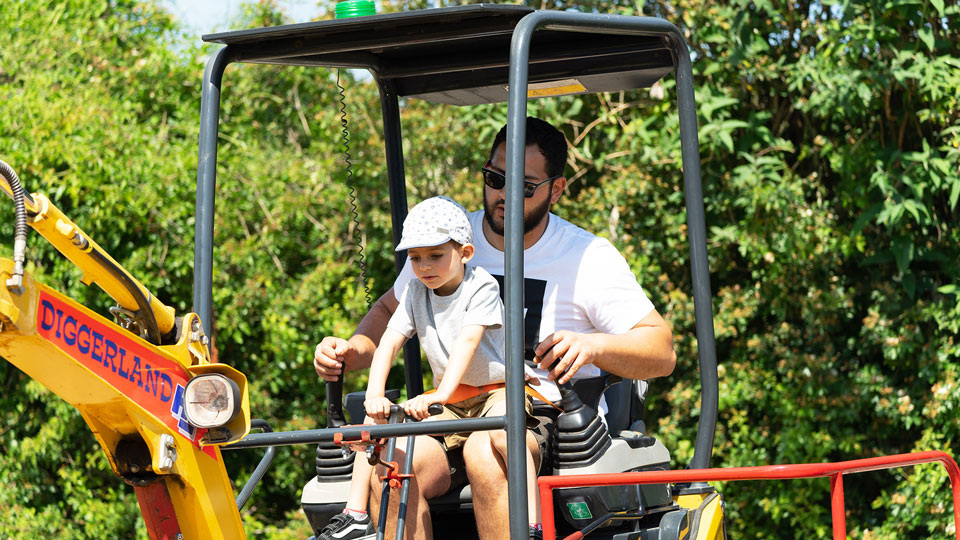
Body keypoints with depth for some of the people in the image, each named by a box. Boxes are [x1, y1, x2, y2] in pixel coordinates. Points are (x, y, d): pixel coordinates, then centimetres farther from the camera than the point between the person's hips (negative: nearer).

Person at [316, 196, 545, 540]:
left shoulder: (481, 287, -12)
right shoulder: (415, 293, 4)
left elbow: (467, 341, -26)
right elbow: (389, 341, -6)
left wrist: (441, 394, -40)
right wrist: (374, 394, -24)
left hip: (496, 390, -6)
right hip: (450, 401, 6)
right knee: (376, 421, -7)